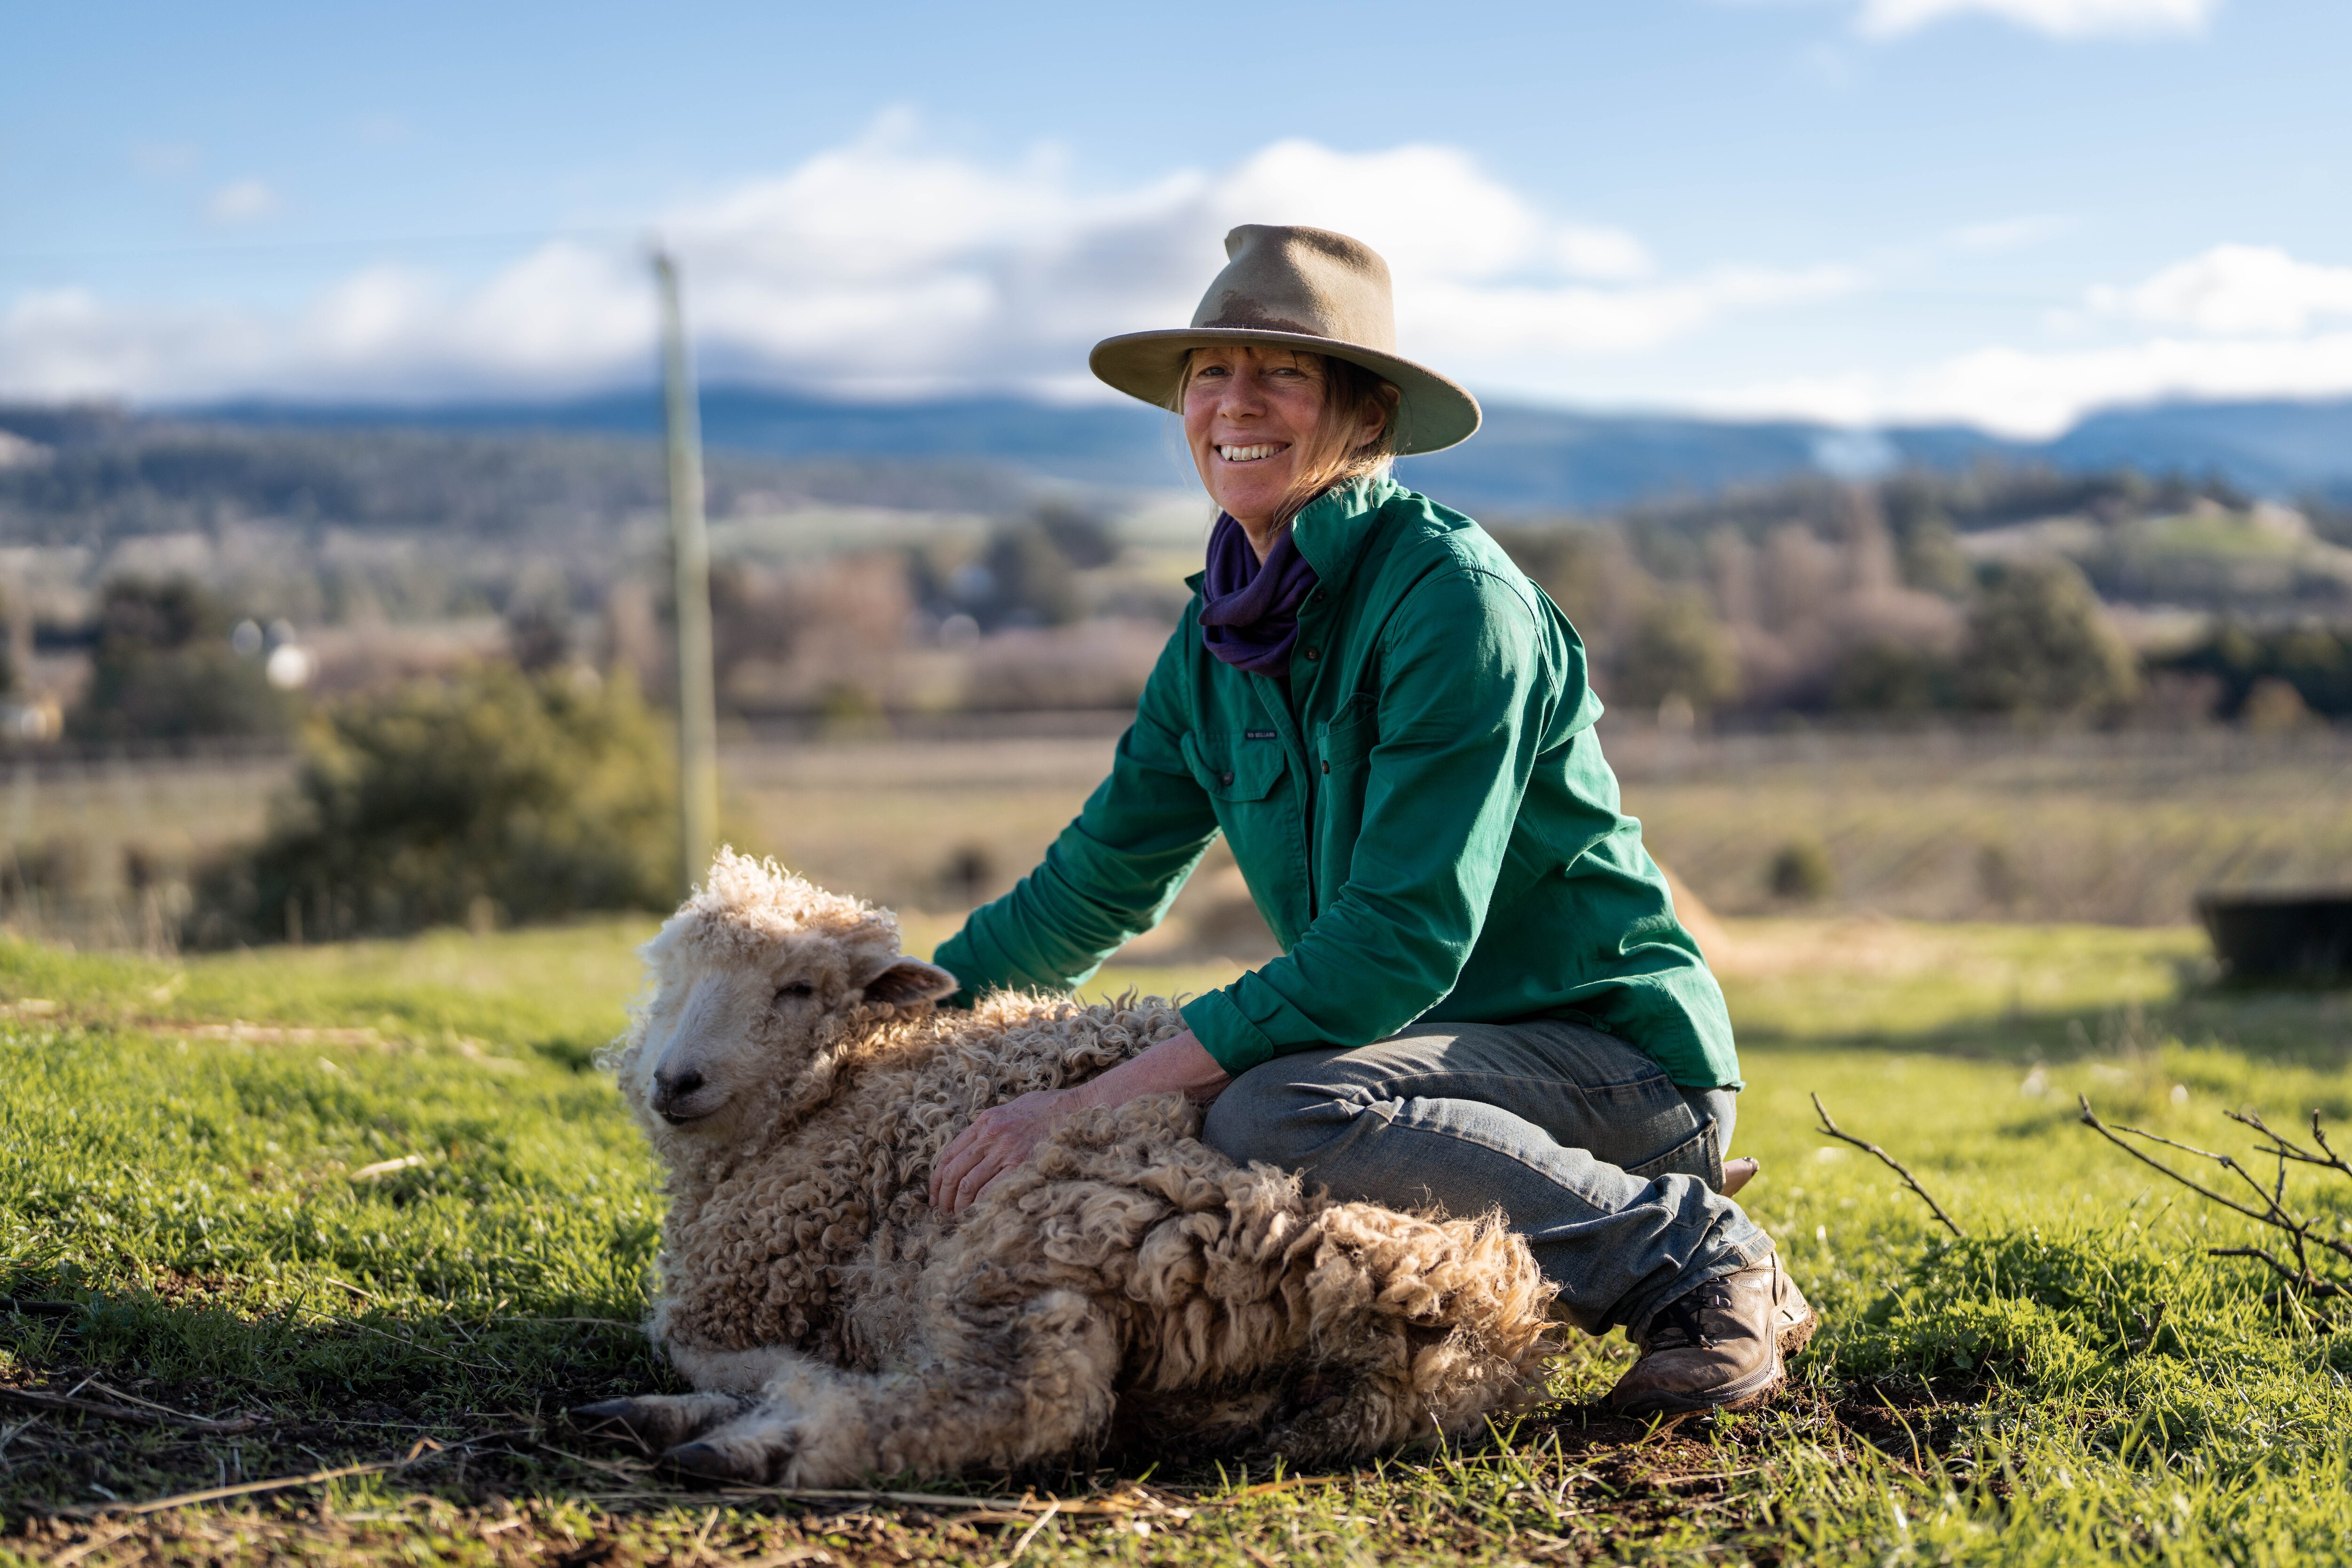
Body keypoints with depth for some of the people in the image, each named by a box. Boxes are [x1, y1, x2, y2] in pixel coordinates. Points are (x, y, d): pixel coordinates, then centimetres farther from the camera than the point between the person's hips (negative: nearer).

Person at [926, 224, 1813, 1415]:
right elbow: (1097, 883, 12)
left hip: (1618, 1058, -8)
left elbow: (1403, 940, -26)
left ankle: (1687, 1253, -12)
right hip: (1438, 1049, 8)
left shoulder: (1456, 599, -19)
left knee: (1271, 1114, -32)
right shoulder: (1220, 632, 5)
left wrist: (1095, 1100, -29)